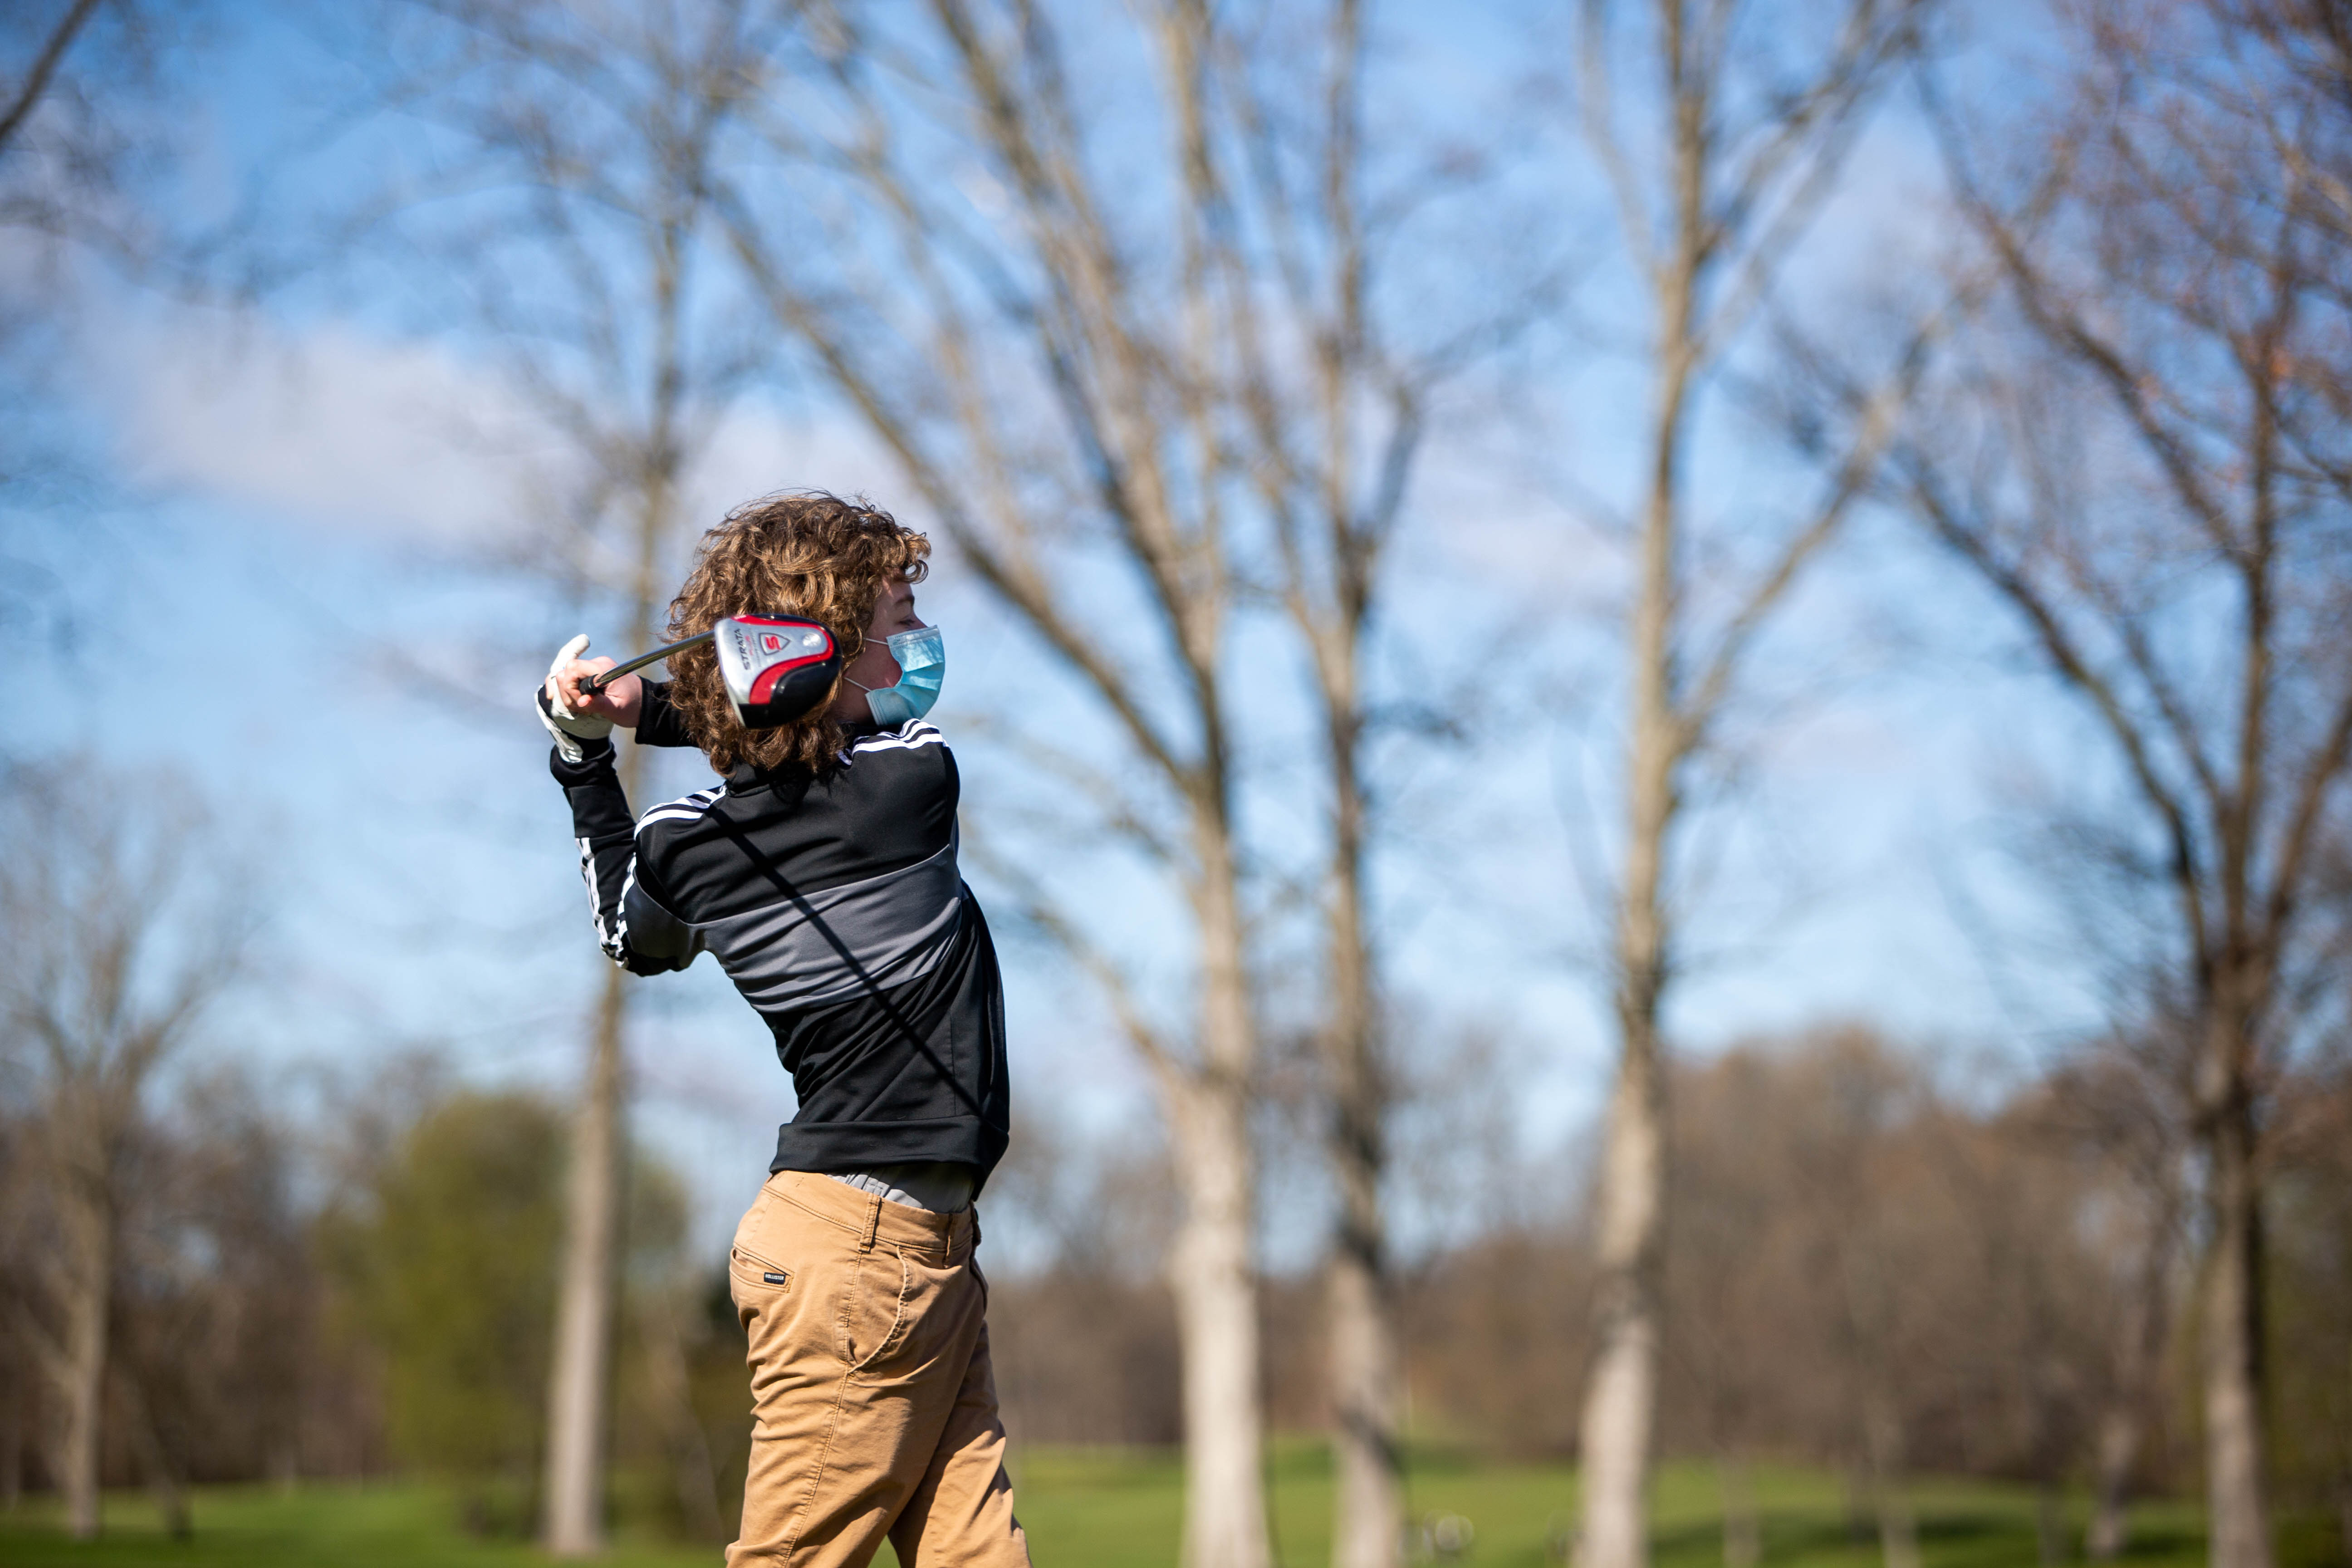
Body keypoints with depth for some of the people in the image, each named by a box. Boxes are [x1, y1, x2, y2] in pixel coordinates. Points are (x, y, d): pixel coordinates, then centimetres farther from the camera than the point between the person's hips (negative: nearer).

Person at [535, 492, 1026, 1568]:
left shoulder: (683, 843, 0)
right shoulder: (915, 778, -14)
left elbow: (635, 941, 24)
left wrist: (582, 753, 18)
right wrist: (645, 709, 0)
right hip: (869, 1249, -6)